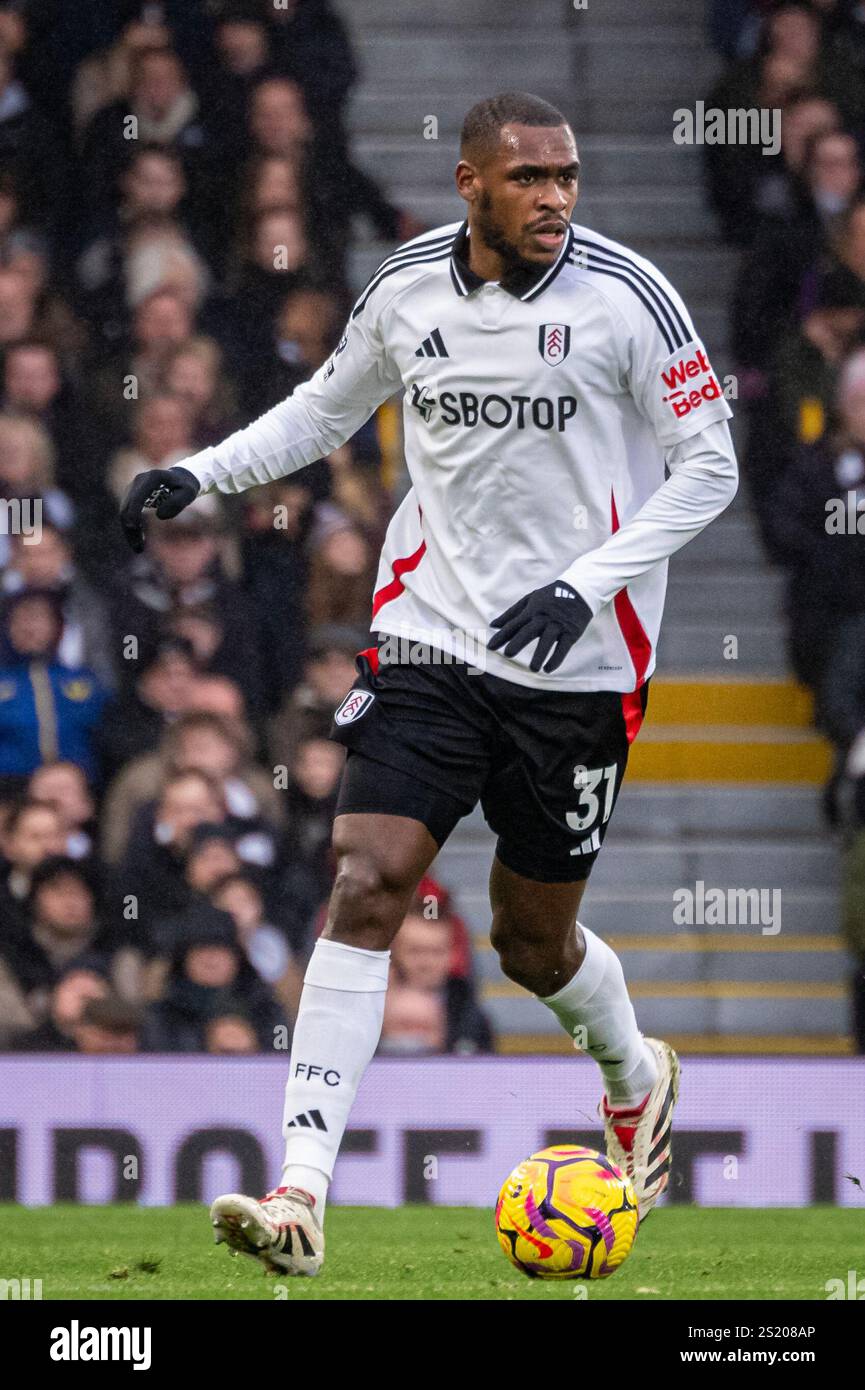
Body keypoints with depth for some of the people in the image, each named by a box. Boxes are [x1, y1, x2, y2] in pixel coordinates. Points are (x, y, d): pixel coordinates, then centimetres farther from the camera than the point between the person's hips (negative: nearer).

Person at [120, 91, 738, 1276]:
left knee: (532, 936, 10)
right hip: (429, 642, 2)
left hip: (575, 666, -2)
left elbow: (708, 469, -5)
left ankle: (635, 1076, 45)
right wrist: (202, 472, 5)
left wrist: (587, 584, -17)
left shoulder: (625, 297, -10)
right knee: (366, 887, -14)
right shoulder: (408, 289, 1)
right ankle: (302, 1195, -18)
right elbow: (328, 408, 20)